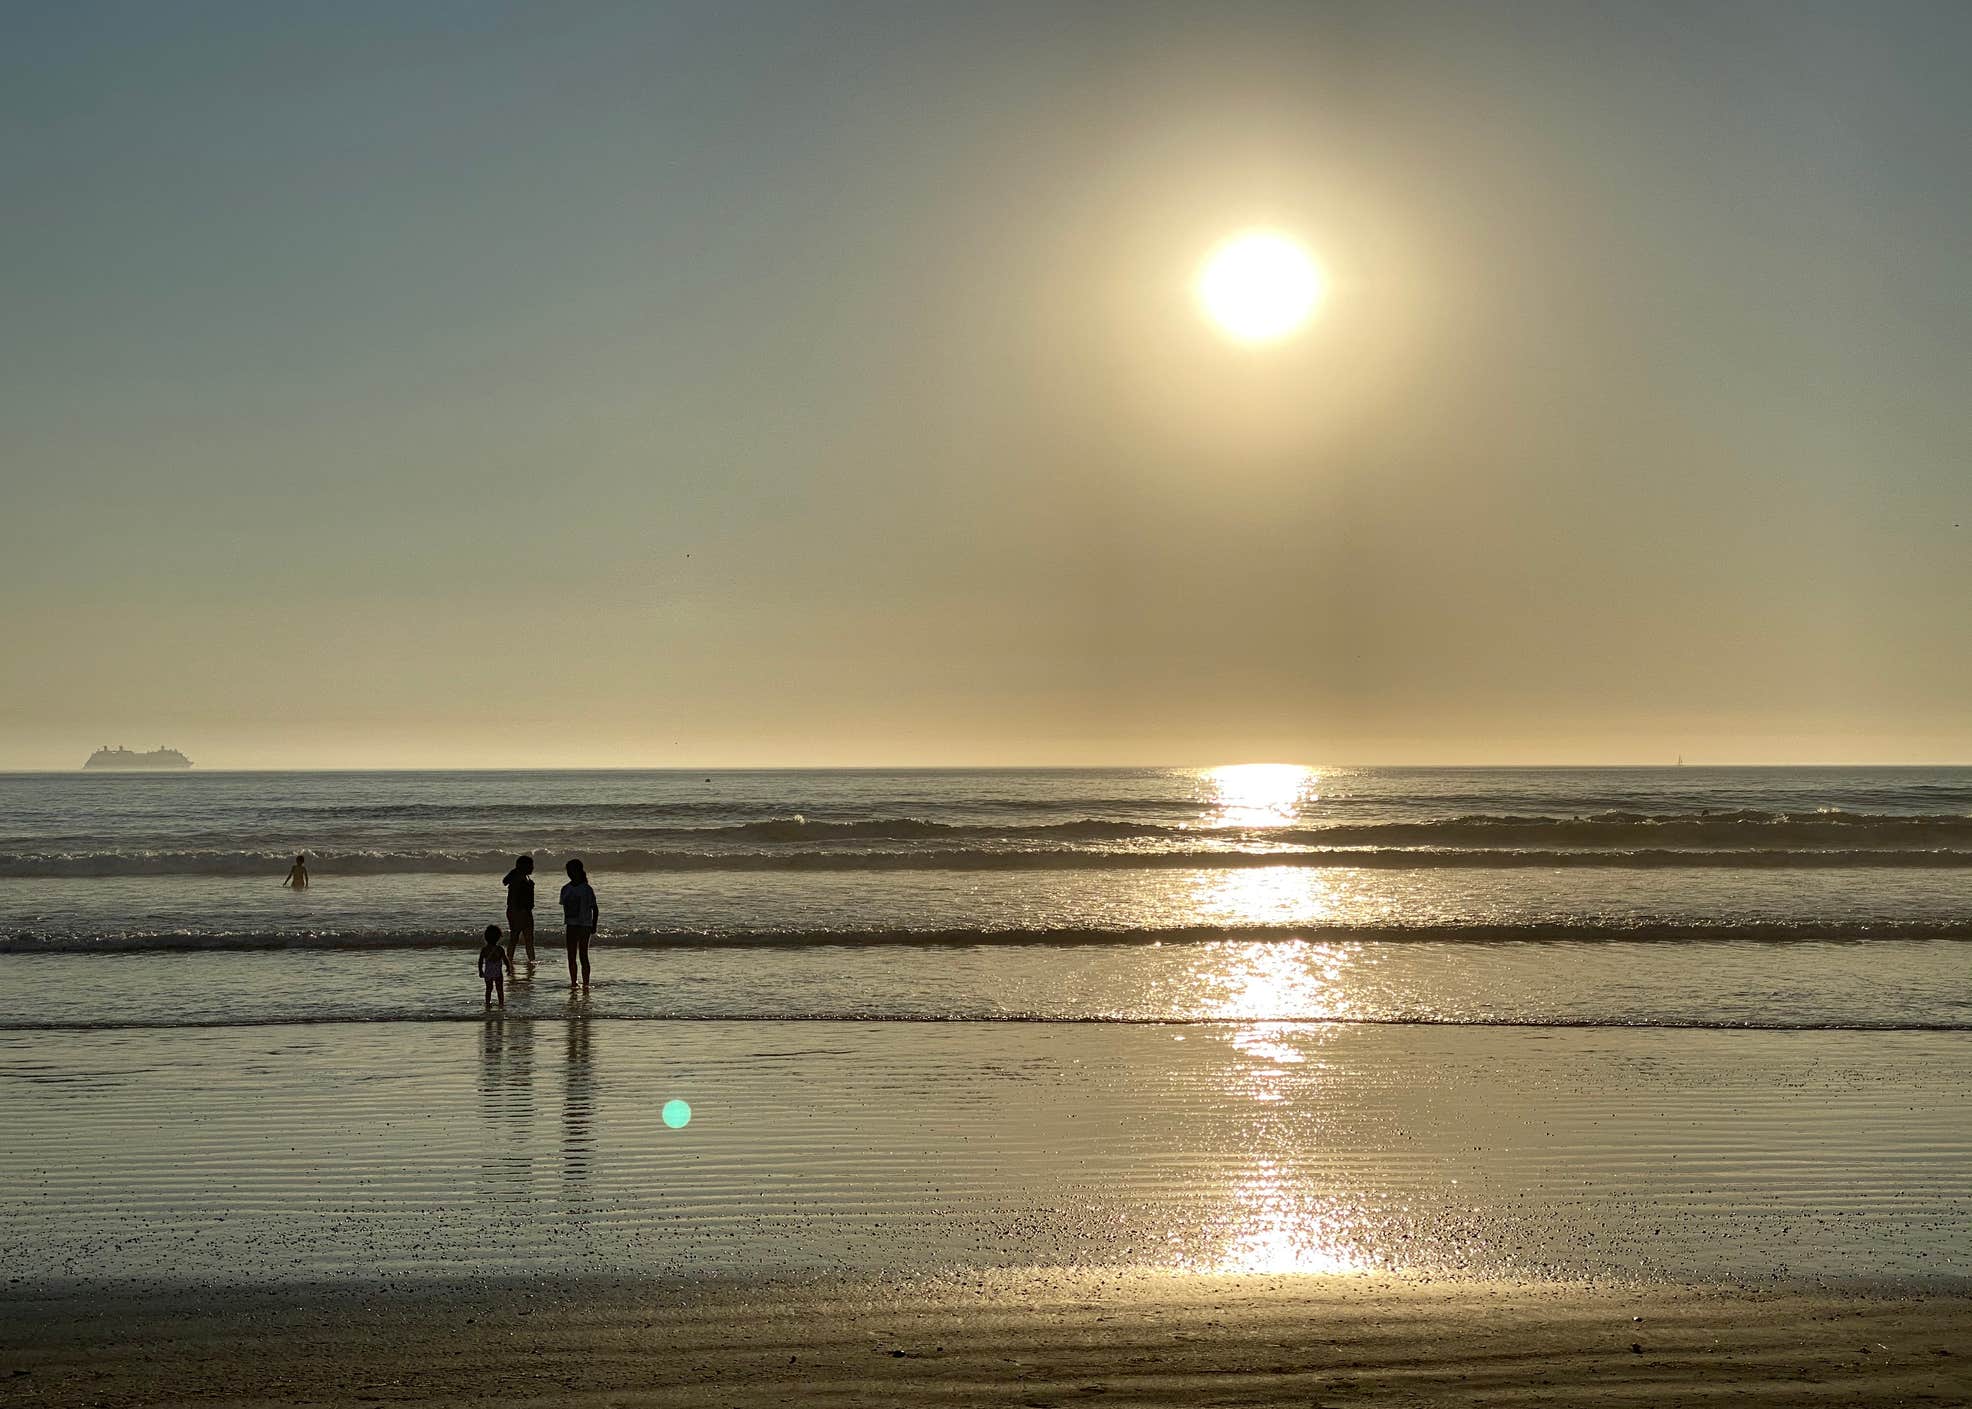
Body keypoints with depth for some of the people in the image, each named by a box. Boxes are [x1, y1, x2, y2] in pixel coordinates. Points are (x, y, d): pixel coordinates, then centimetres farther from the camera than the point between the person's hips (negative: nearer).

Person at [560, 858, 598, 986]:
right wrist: (565, 922, 14)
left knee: (583, 956, -4)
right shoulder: (566, 889, 8)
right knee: (571, 956, 6)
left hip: (584, 925, -5)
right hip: (571, 925, 5)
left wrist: (594, 927, -6)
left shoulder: (586, 889, -7)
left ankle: (585, 983, 0)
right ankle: (573, 982, 14)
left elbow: (594, 909, -3)